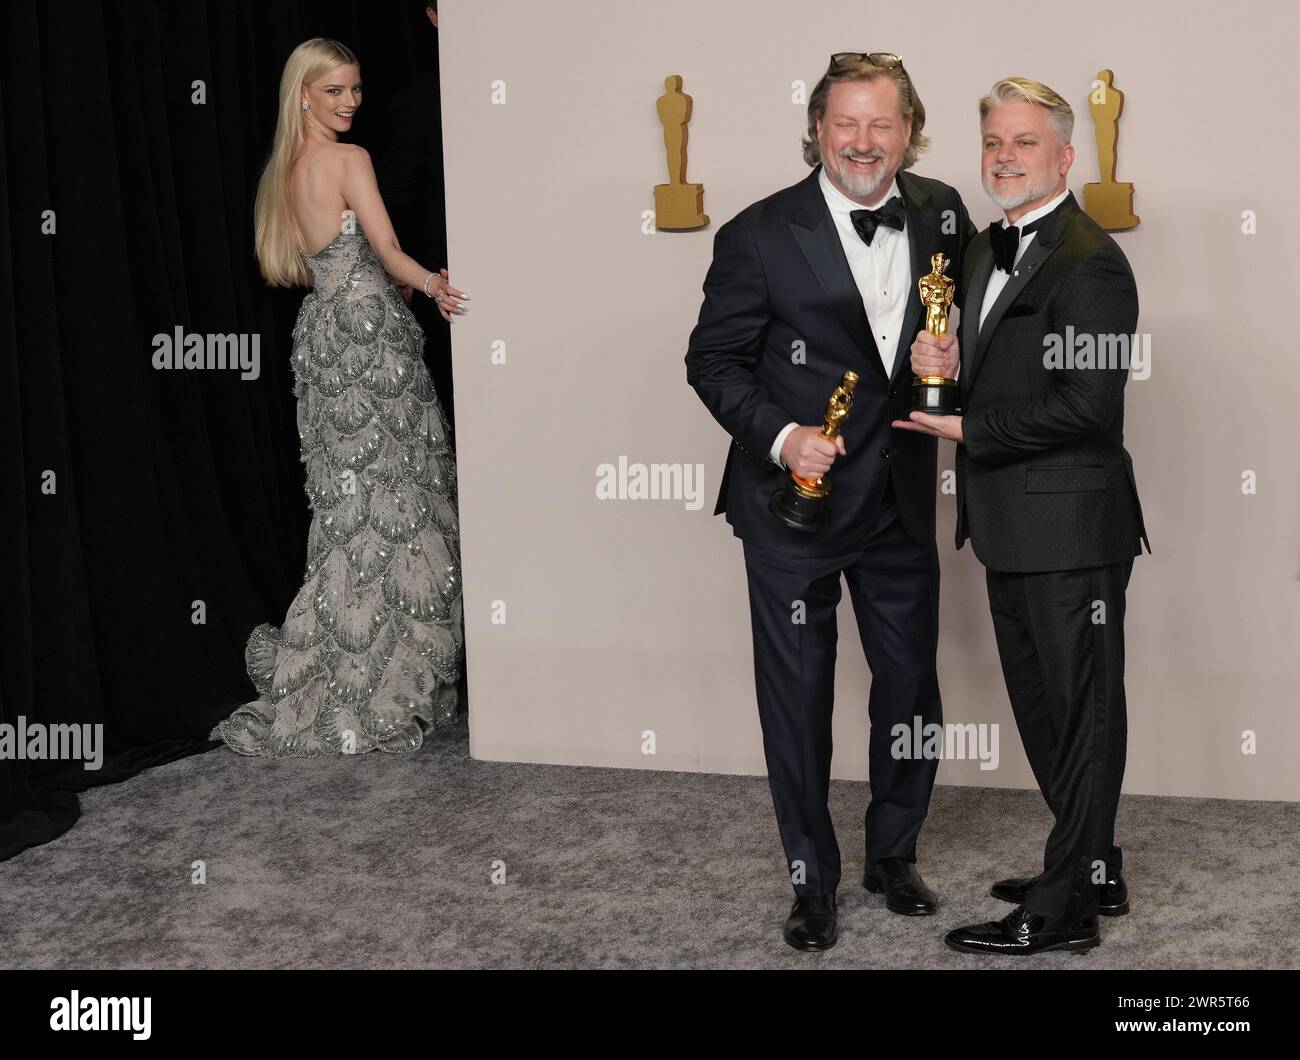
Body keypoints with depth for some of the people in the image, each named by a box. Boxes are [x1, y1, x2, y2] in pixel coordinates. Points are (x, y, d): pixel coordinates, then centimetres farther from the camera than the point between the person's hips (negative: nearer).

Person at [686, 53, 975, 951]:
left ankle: (894, 855, 35)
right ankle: (812, 880, 24)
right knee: (798, 696, 7)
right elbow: (714, 360, -6)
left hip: (901, 499, 4)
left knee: (911, 685, 14)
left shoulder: (942, 215, 1)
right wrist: (781, 436, -20)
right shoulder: (760, 235, -10)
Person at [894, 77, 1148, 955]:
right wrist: (942, 365, -1)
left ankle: (1064, 911, 10)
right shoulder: (989, 249, 14)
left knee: (1082, 712, 2)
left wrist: (969, 431, -16)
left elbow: (1088, 404, -23)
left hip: (1072, 525, -10)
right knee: (1041, 707, 19)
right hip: (1013, 526, 10)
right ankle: (1092, 871, 33)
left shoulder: (1090, 263, -16)